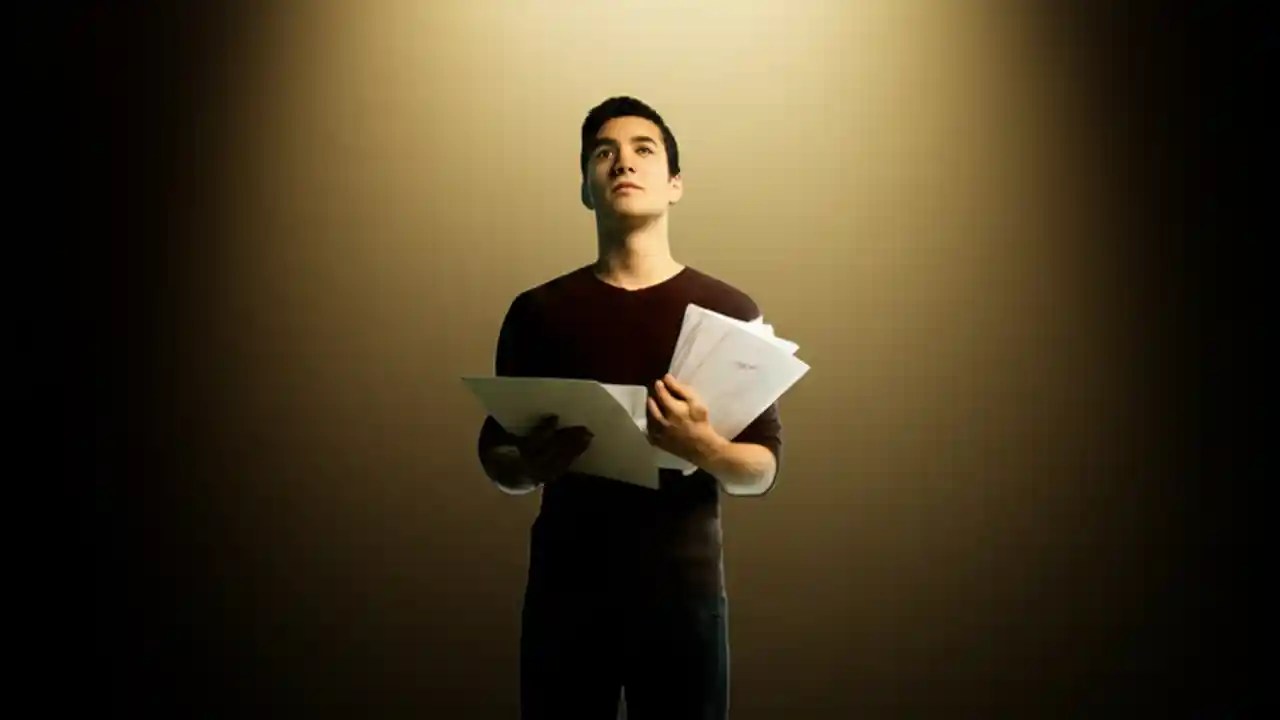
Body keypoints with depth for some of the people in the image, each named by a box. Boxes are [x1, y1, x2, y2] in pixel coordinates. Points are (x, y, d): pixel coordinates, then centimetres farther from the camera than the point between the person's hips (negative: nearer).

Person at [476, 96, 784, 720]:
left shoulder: (729, 311, 2)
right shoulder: (538, 311, 3)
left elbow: (764, 468, 2)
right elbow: (494, 453, 8)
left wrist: (704, 448, -19)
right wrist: (530, 466, -15)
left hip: (683, 587, 0)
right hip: (565, 587, 0)